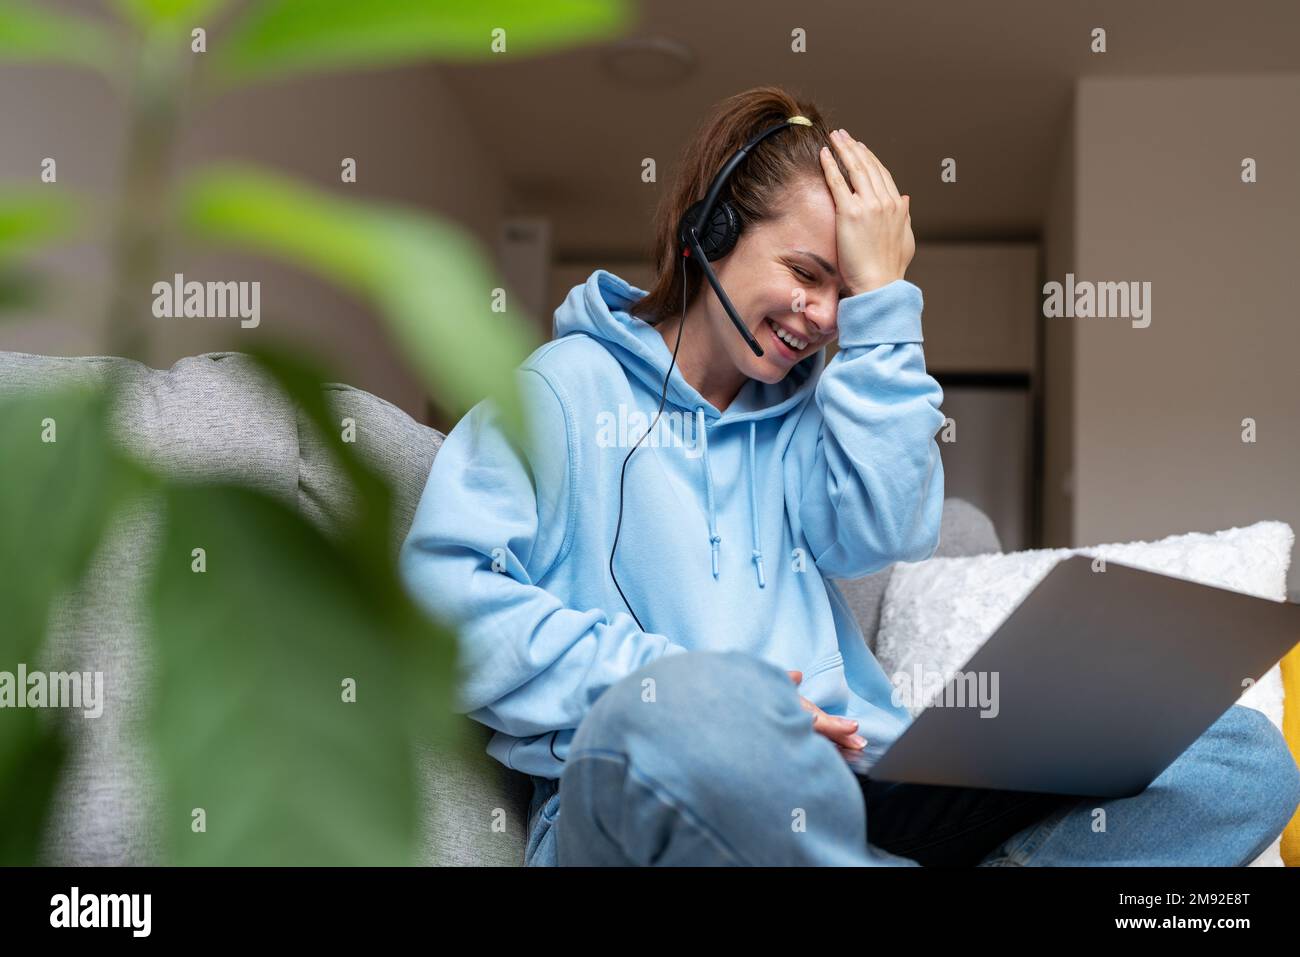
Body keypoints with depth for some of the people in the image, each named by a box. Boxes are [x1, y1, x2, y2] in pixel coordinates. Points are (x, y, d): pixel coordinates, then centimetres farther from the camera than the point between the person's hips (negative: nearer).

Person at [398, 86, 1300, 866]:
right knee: (685, 709, -43)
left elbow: (887, 532, 4)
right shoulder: (567, 386, 9)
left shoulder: (803, 409, 24)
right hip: (641, 784, -5)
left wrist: (881, 304, 6)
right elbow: (447, 590, -5)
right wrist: (663, 683, -17)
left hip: (853, 783, 5)